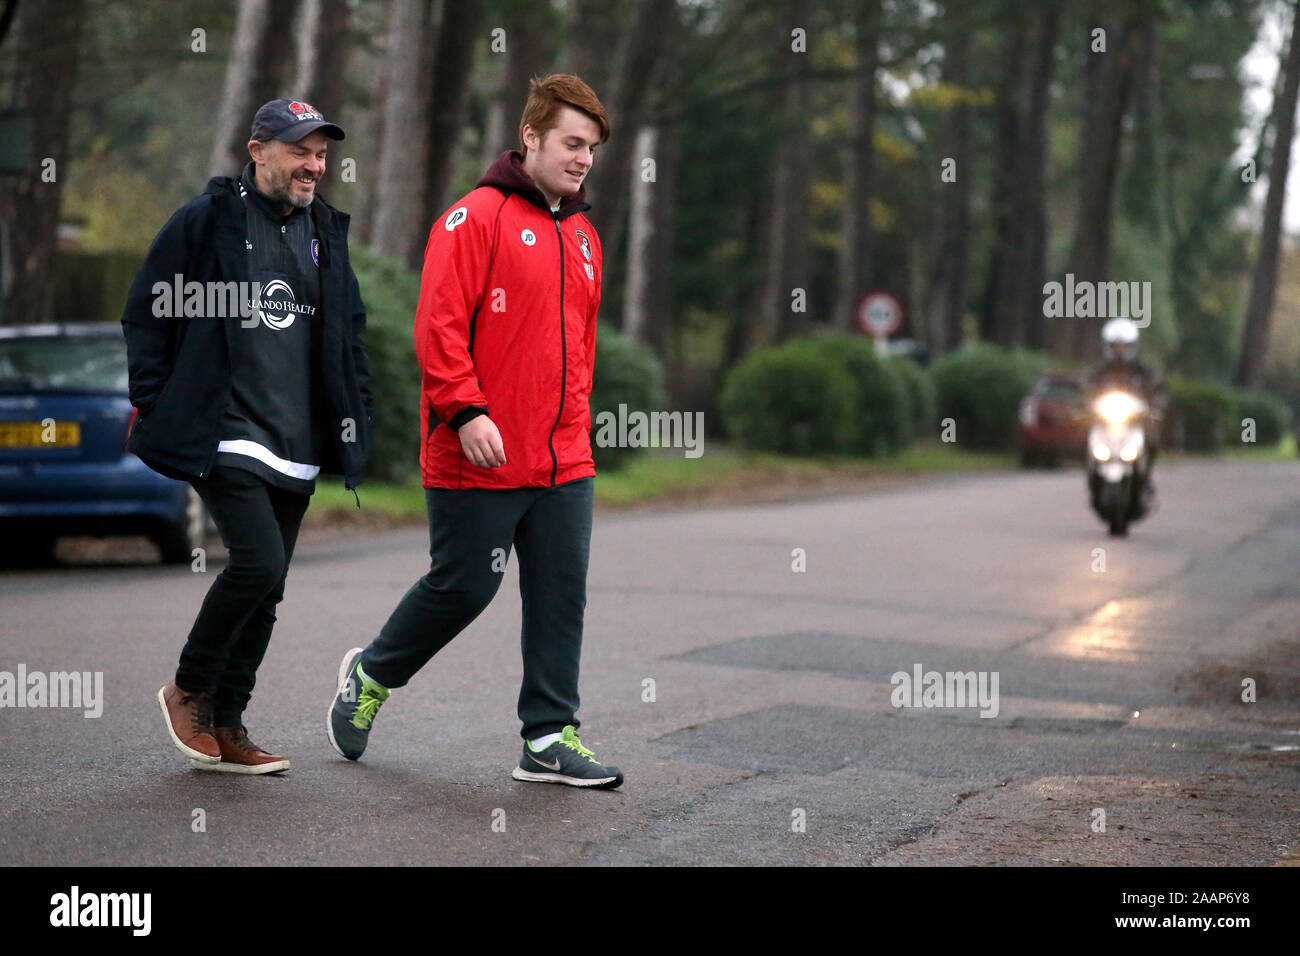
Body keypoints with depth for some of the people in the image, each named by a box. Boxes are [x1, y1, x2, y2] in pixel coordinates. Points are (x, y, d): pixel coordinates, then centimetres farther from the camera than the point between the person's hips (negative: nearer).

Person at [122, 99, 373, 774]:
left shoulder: (325, 232, 14)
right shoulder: (207, 220, -3)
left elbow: (349, 331, 24)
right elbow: (146, 313, 0)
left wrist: (354, 413, 15)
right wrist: (155, 405, -5)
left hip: (297, 446, 6)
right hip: (224, 435, -6)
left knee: (265, 589, 8)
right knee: (258, 563, -19)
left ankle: (225, 727, 18)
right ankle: (188, 689, 4)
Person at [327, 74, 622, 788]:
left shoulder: (583, 237, 16)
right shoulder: (476, 218, -8)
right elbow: (439, 326, -15)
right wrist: (467, 412, -22)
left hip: (564, 462, 7)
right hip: (478, 461, -7)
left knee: (561, 596, 3)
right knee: (462, 588, 1)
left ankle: (549, 738, 10)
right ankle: (371, 675, 26)